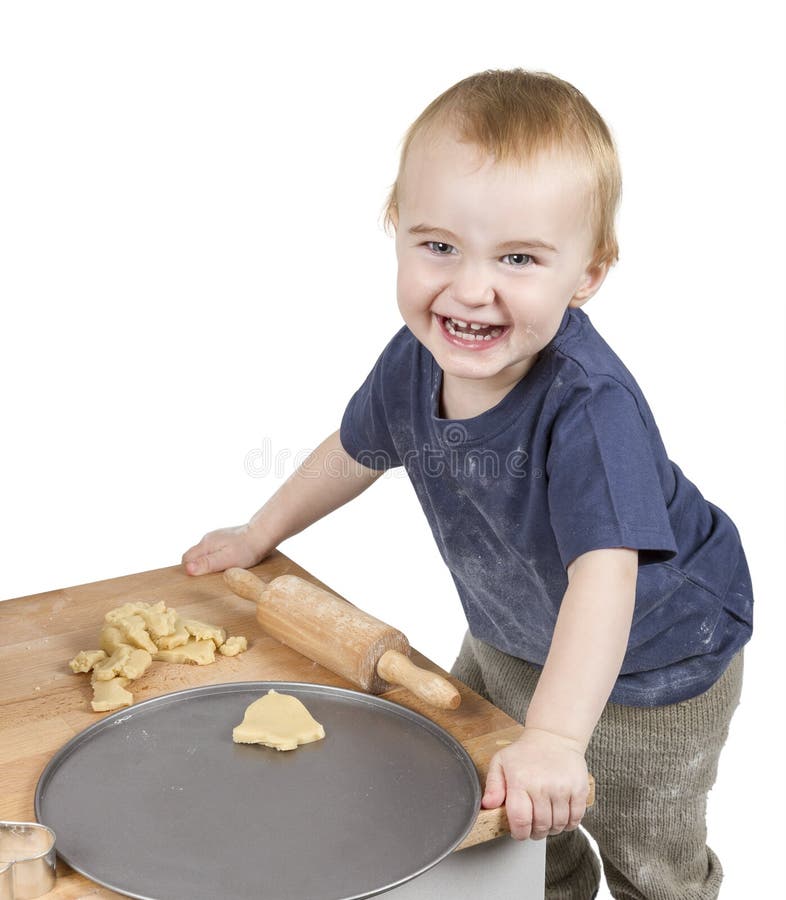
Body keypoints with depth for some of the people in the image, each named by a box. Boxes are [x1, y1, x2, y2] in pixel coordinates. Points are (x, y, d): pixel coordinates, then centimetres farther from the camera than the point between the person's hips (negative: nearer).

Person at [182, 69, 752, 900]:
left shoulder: (589, 405, -39)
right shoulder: (415, 361, -18)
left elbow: (605, 575, -46)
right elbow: (355, 450, 3)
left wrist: (554, 737, -53)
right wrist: (258, 536, 12)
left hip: (646, 669, -6)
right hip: (510, 639, 6)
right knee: (482, 798, 24)